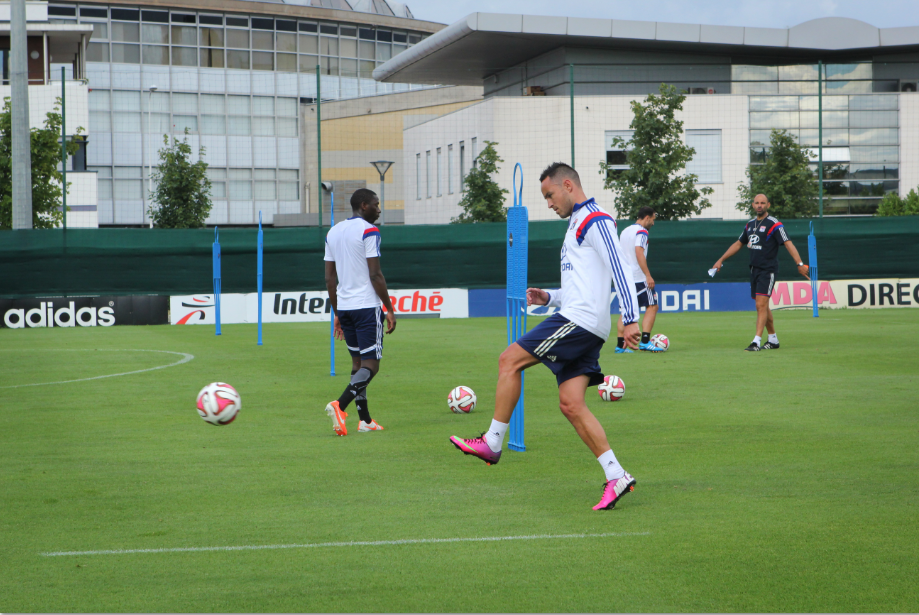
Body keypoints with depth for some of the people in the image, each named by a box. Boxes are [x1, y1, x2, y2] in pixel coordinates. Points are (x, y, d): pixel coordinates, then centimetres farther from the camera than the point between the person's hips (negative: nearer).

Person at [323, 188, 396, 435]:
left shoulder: (333, 231, 14)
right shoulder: (368, 231, -9)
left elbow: (330, 278, 15)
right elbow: (375, 275, -14)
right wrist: (389, 309, -7)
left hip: (344, 305, 8)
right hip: (366, 305, -8)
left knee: (358, 362, 14)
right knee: (371, 364, -6)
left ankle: (365, 420, 12)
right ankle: (340, 405, -26)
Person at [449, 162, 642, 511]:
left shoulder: (595, 221, -6)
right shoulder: (577, 225, 25)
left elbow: (620, 270, -16)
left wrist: (631, 319, -23)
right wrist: (549, 298, 18)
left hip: (580, 321, -10)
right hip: (578, 321, 10)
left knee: (510, 360, -8)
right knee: (570, 403, 2)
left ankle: (492, 442, -1)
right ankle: (616, 477, -1)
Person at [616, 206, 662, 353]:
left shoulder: (624, 232, 18)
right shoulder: (641, 232, -8)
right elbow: (639, 253, -20)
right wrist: (648, 275, -22)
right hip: (638, 278, -8)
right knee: (652, 306, -1)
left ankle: (620, 344, 3)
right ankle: (645, 342, -11)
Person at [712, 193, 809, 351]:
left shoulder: (774, 224, -9)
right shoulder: (750, 224, 13)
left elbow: (788, 244, -16)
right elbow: (738, 244, 25)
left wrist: (800, 263, -25)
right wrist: (721, 260, 26)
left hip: (768, 270, -7)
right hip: (754, 270, 7)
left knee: (761, 304, -14)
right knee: (762, 306, 12)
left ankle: (756, 341, -17)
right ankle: (773, 340, 22)